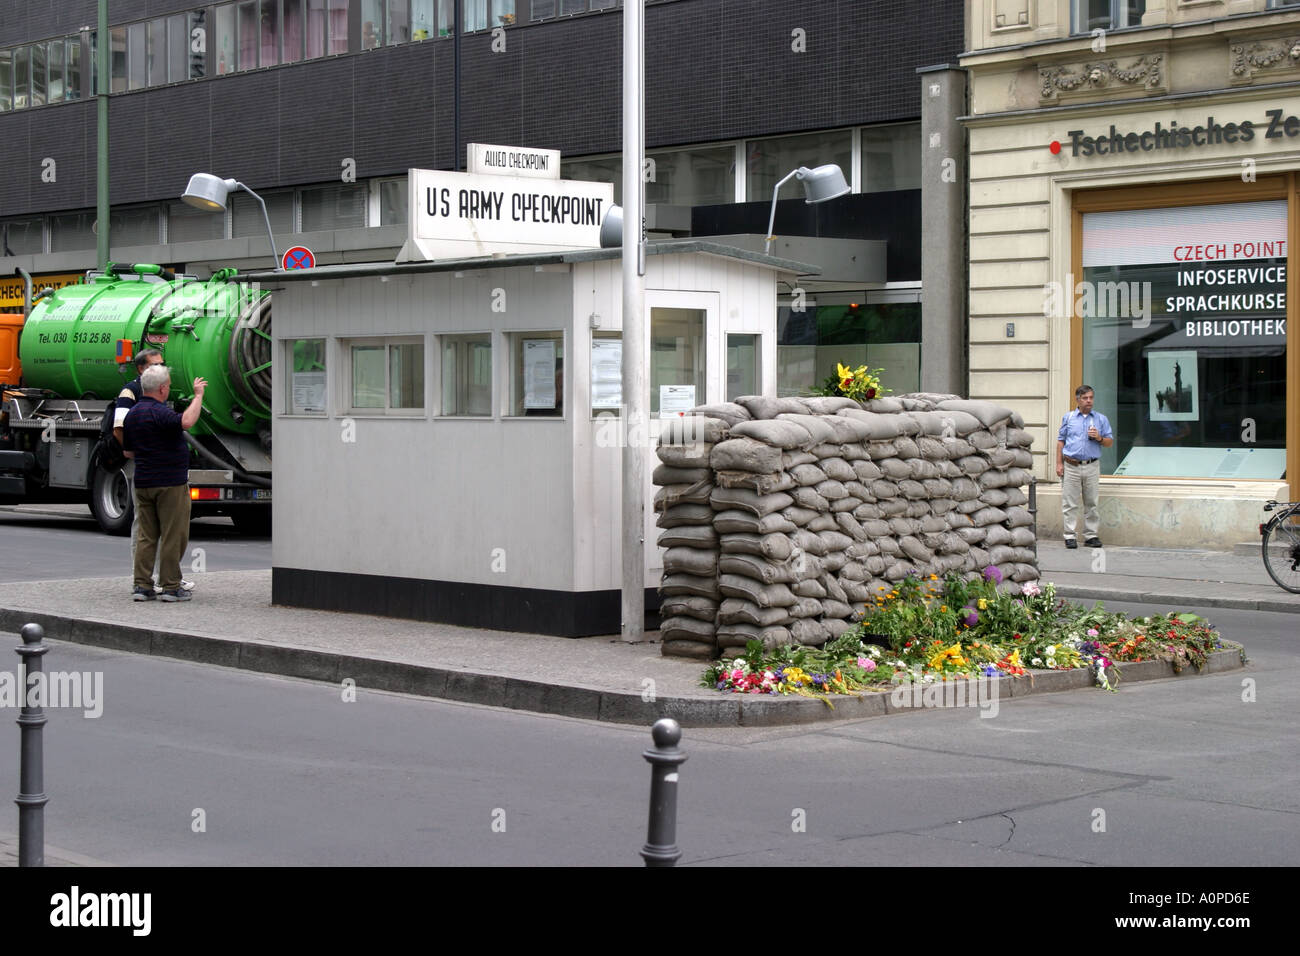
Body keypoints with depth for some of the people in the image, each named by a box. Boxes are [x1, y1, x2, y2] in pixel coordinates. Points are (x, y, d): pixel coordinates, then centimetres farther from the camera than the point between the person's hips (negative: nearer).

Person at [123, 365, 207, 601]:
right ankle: (171, 587, 1)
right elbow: (186, 422, -35)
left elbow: (128, 449, 20)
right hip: (171, 483, -8)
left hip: (143, 482, 8)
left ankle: (141, 585, 6)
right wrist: (198, 395, -24)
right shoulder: (159, 412, -16)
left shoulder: (131, 414, 11)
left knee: (146, 536, 10)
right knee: (173, 536, -1)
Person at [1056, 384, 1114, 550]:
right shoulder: (1068, 417, 11)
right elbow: (1061, 441, 10)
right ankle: (1070, 536, 1)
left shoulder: (1101, 419, 12)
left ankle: (1091, 535, 8)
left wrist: (1099, 438, -9)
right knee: (1070, 503, -3)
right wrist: (1059, 463, 2)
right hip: (1071, 466, -1)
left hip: (1092, 467, 1)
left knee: (1091, 503, 3)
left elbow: (1110, 442, 12)